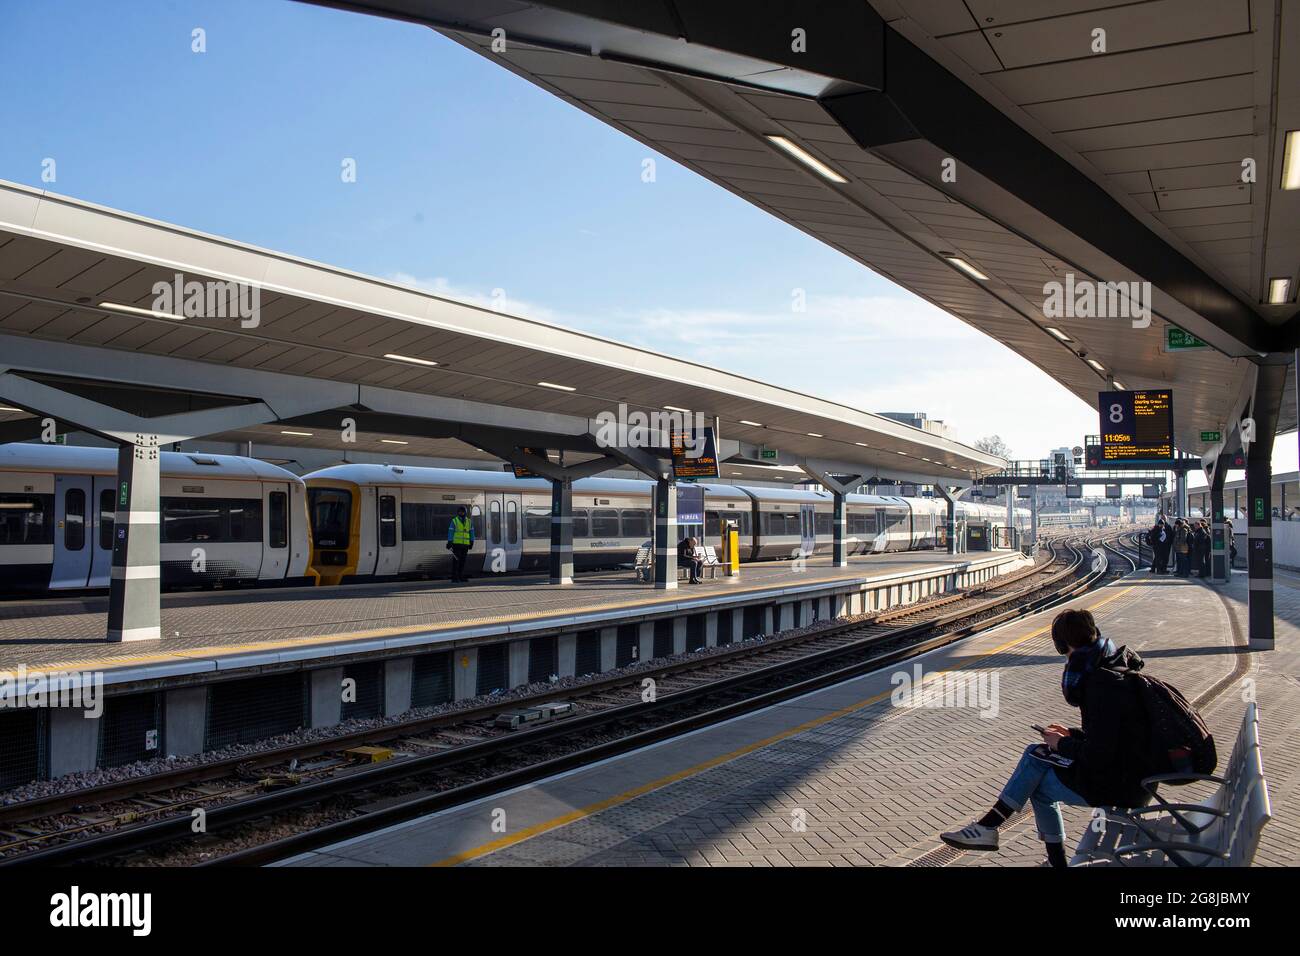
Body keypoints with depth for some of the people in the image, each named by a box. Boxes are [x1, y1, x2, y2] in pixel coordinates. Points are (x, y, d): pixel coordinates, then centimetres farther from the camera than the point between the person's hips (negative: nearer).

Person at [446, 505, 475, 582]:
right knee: (456, 560, -6)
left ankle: (460, 576, 13)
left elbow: (471, 532, 13)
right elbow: (450, 532, -5)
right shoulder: (454, 521, -2)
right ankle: (454, 577, -4)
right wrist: (449, 542, -11)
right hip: (456, 544, -4)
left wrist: (471, 542, 8)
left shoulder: (469, 521, 10)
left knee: (462, 561, 7)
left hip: (465, 544, 4)